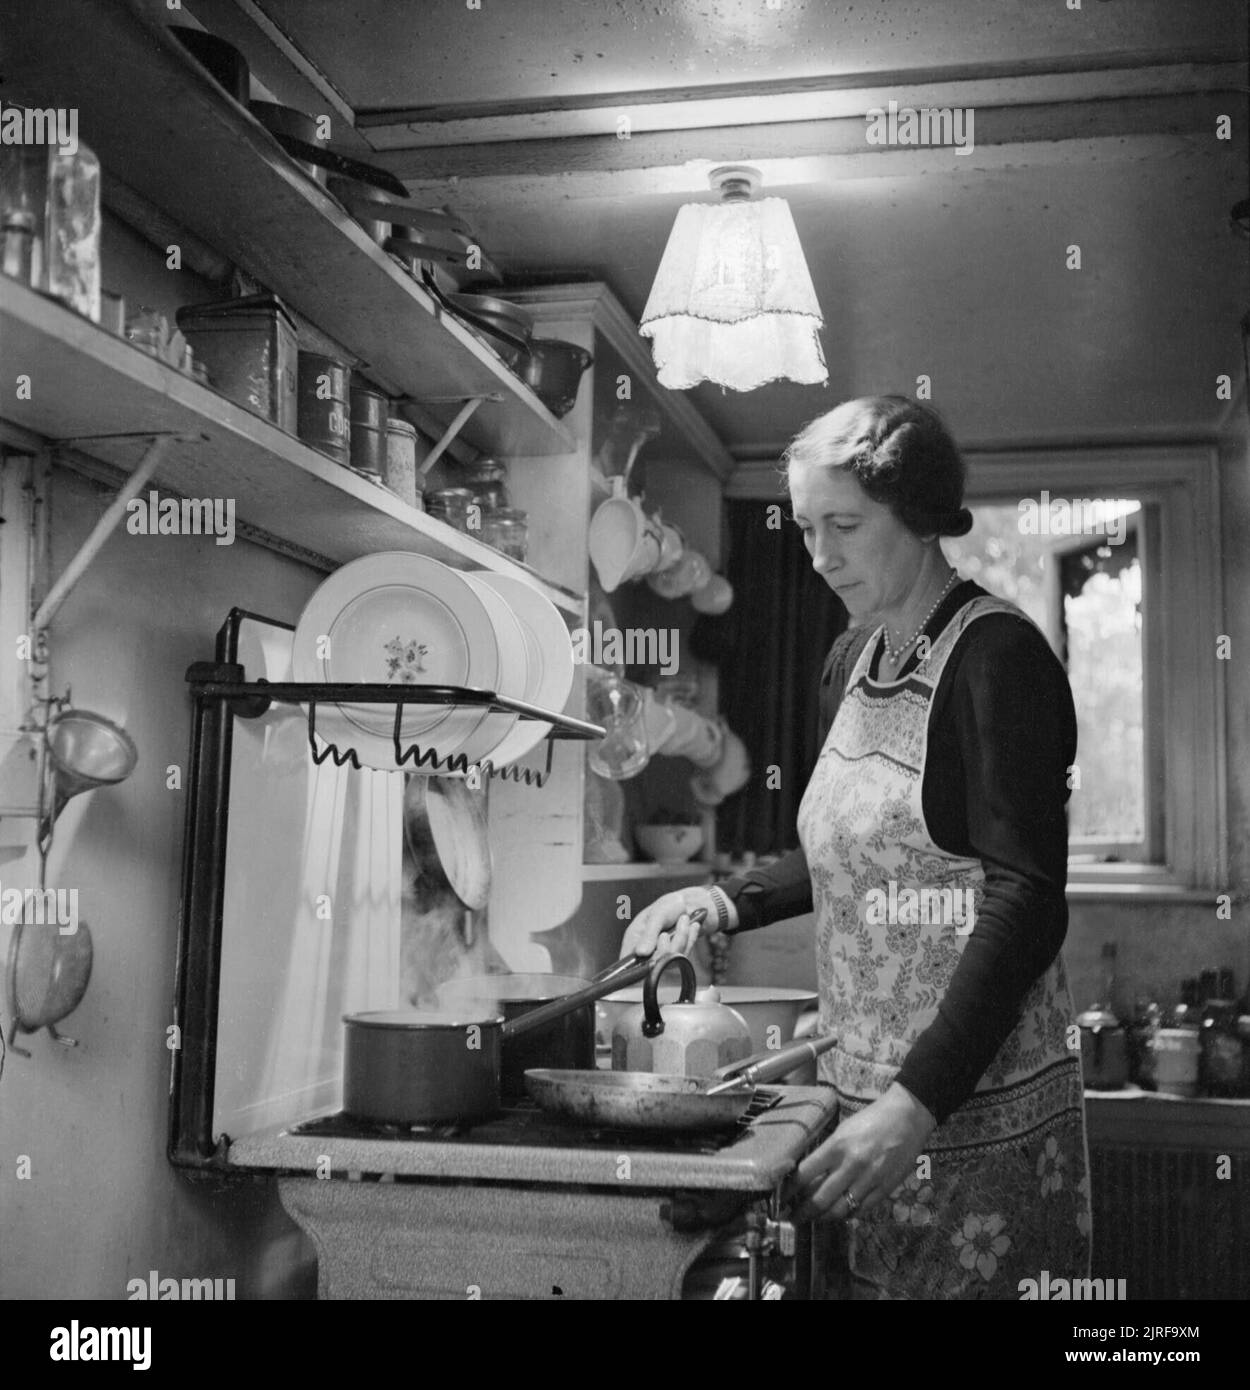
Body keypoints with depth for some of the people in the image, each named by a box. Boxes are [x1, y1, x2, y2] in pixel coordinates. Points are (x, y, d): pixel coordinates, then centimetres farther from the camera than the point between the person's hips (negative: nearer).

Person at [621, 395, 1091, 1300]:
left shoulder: (996, 656, -13)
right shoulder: (854, 659, 10)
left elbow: (1027, 903, -19)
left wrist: (921, 1102, -24)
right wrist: (728, 902, 6)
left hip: (978, 1104, -7)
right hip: (869, 1087, 7)